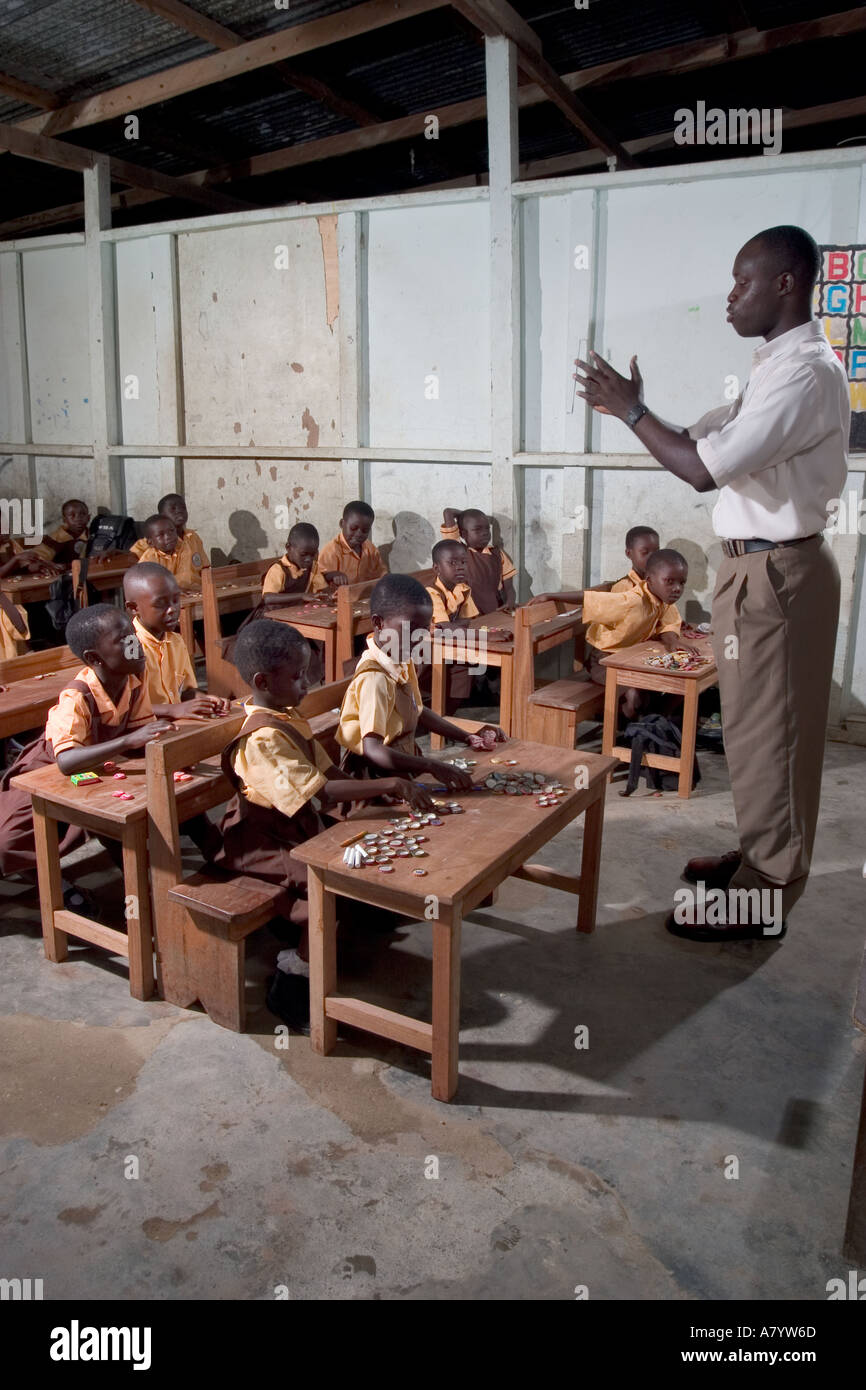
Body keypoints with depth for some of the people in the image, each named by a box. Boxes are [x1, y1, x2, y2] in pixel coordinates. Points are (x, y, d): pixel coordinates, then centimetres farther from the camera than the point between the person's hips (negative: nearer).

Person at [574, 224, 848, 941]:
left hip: (775, 572, -10)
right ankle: (761, 858, 34)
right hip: (758, 565, 10)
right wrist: (630, 406, 3)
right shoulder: (778, 365, 15)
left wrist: (630, 408, -13)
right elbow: (705, 452, 12)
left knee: (768, 732, -1)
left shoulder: (806, 371, -18)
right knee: (758, 726, 18)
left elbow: (703, 467, -24)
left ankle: (763, 899, 13)